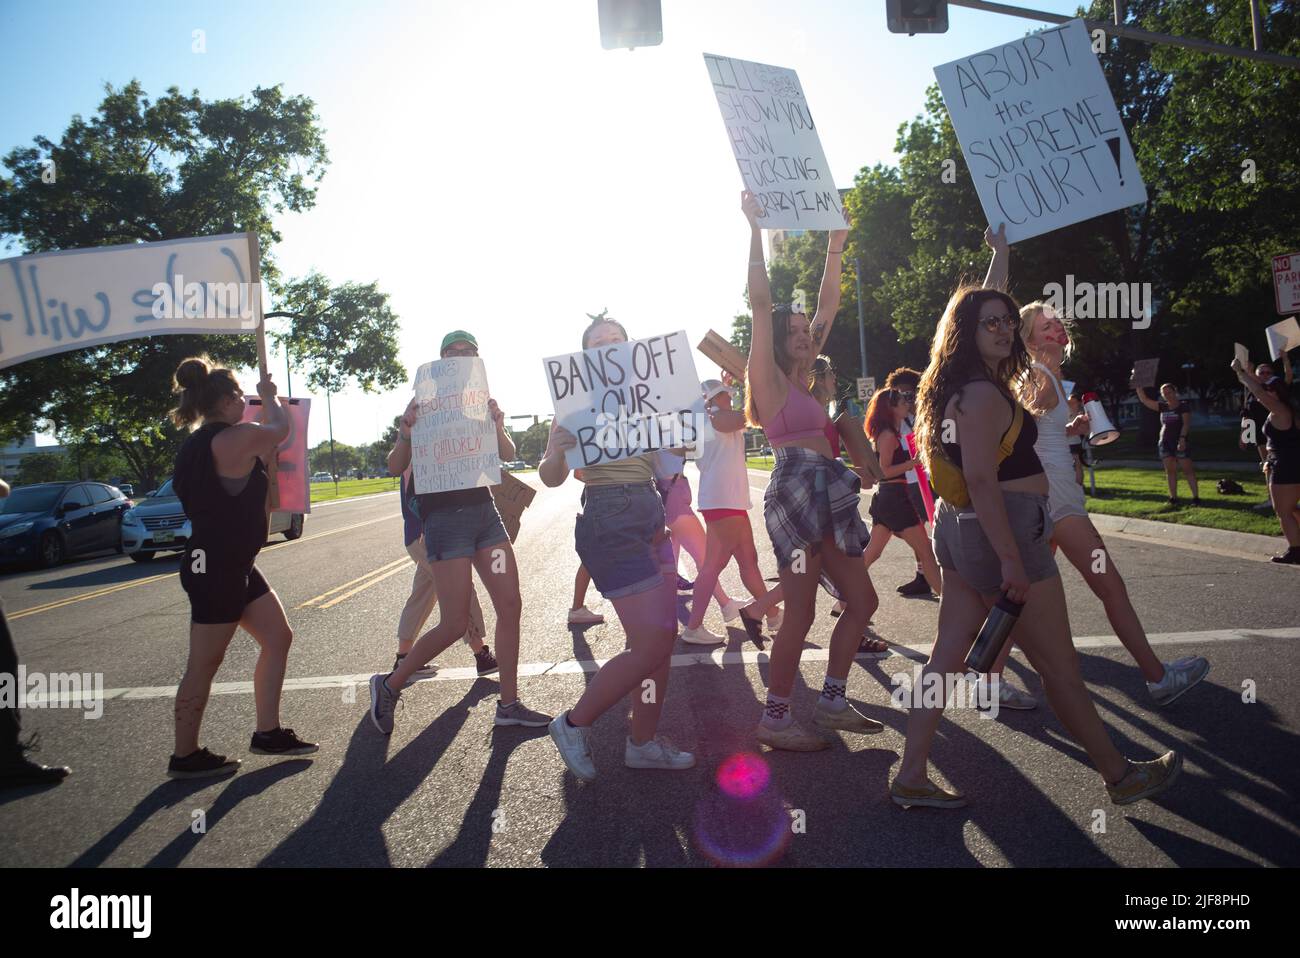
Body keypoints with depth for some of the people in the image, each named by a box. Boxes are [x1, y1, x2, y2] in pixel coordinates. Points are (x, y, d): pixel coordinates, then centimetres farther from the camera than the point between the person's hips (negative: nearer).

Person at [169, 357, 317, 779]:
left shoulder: (198, 444, 10)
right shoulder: (235, 438, -19)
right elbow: (280, 427, -1)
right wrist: (269, 396, 18)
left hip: (232, 565, 10)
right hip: (217, 568, -10)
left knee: (278, 637, 14)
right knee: (204, 665, 2)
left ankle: (268, 732, 20)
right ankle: (185, 757, 15)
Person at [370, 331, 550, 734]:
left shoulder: (483, 402, 12)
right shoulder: (425, 400, -3)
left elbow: (508, 455, 3)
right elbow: (396, 467, -7)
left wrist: (496, 425, -17)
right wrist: (405, 435, -27)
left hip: (483, 509, 6)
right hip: (444, 515, -6)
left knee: (510, 606, 4)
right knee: (455, 624, -7)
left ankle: (508, 704, 14)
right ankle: (389, 686, 13)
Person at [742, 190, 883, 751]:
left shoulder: (803, 379, 19)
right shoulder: (769, 375, -2)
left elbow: (826, 309, 25)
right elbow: (760, 301, -11)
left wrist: (835, 251, 24)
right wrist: (756, 230, -11)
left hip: (826, 495, 9)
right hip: (796, 490, -9)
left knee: (861, 600, 10)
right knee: (801, 611, -7)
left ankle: (832, 702, 19)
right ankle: (775, 720, 3)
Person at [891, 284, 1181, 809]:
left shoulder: (955, 391, 12)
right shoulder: (984, 394, -17)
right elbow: (981, 480, -24)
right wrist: (1010, 561, -24)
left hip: (959, 529, 10)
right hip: (1000, 533, -10)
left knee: (947, 655, 9)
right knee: (1059, 664, 5)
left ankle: (911, 777, 11)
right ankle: (1119, 775, 22)